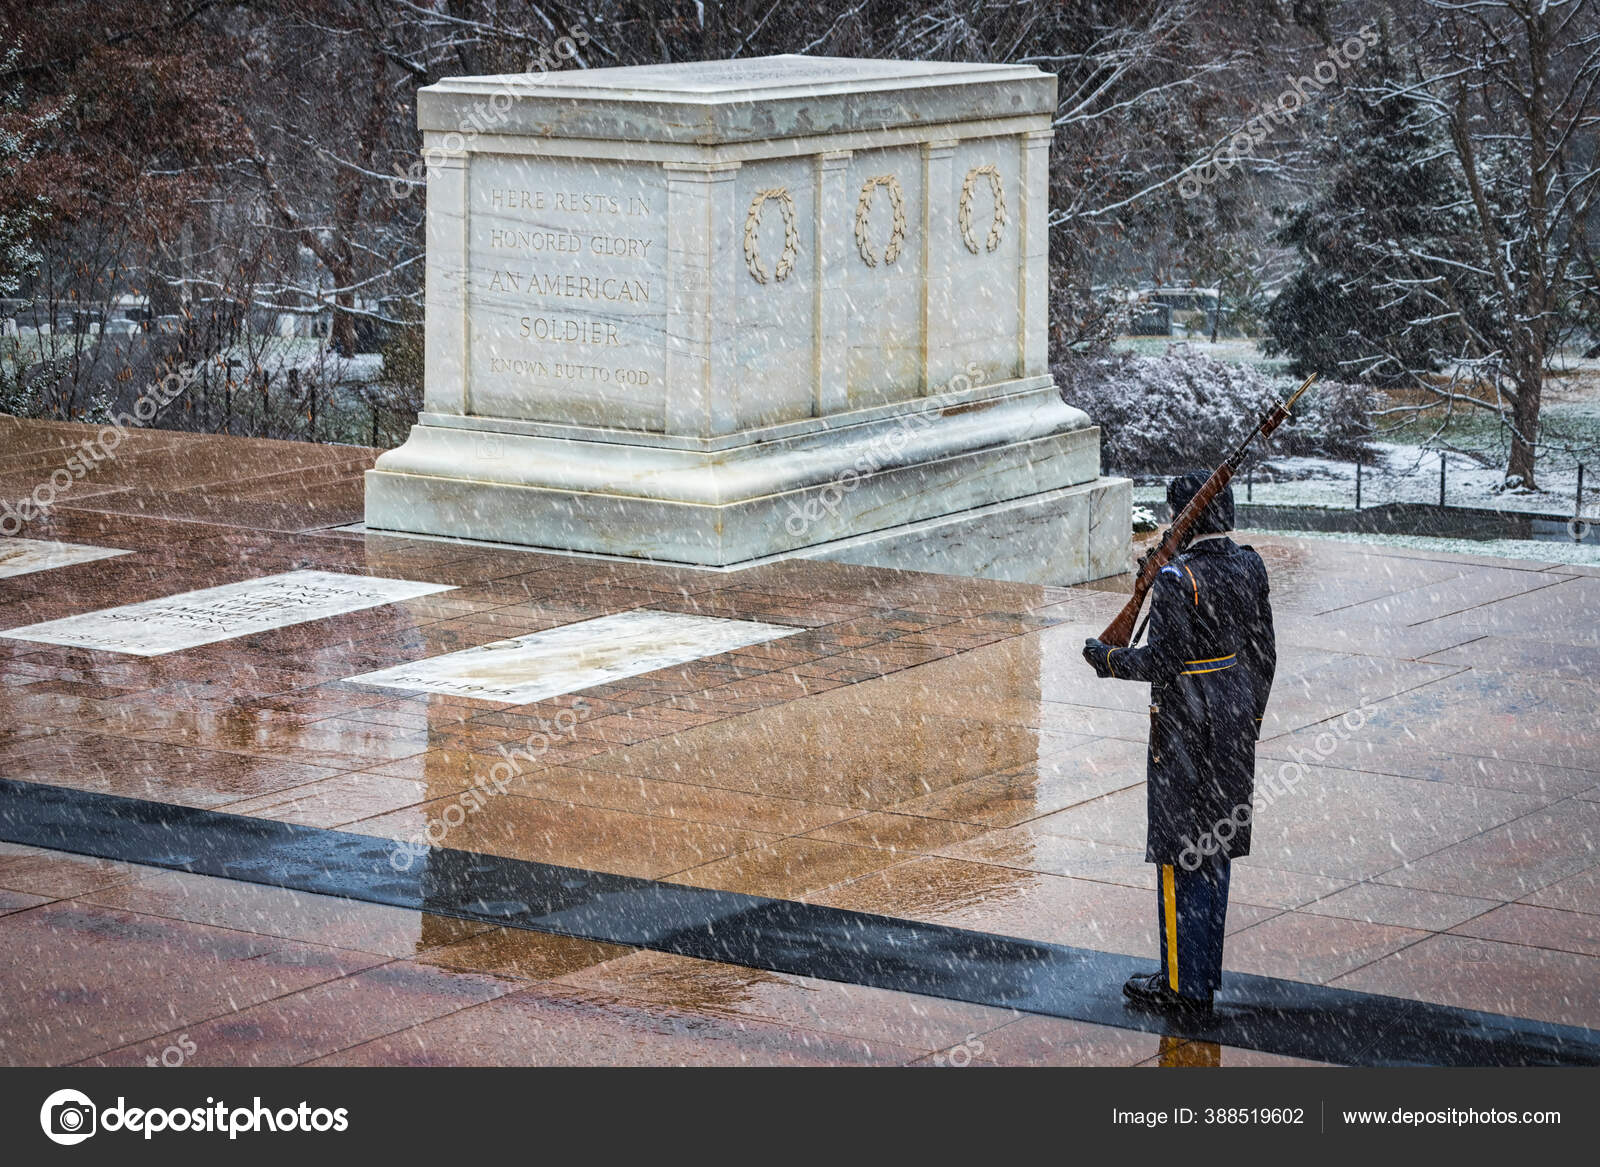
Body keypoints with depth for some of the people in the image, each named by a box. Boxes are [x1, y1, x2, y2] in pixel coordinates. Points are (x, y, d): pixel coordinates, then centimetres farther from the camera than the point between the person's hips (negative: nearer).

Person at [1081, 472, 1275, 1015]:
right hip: (1234, 722, 8)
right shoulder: (1249, 567, 3)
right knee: (1213, 846, 15)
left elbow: (1162, 662, -21)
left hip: (1186, 732, -8)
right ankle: (1204, 972, 23)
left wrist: (1108, 658, -4)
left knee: (1181, 854, 0)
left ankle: (1184, 985, 5)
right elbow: (1263, 653, 9)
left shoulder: (1177, 579, -20)